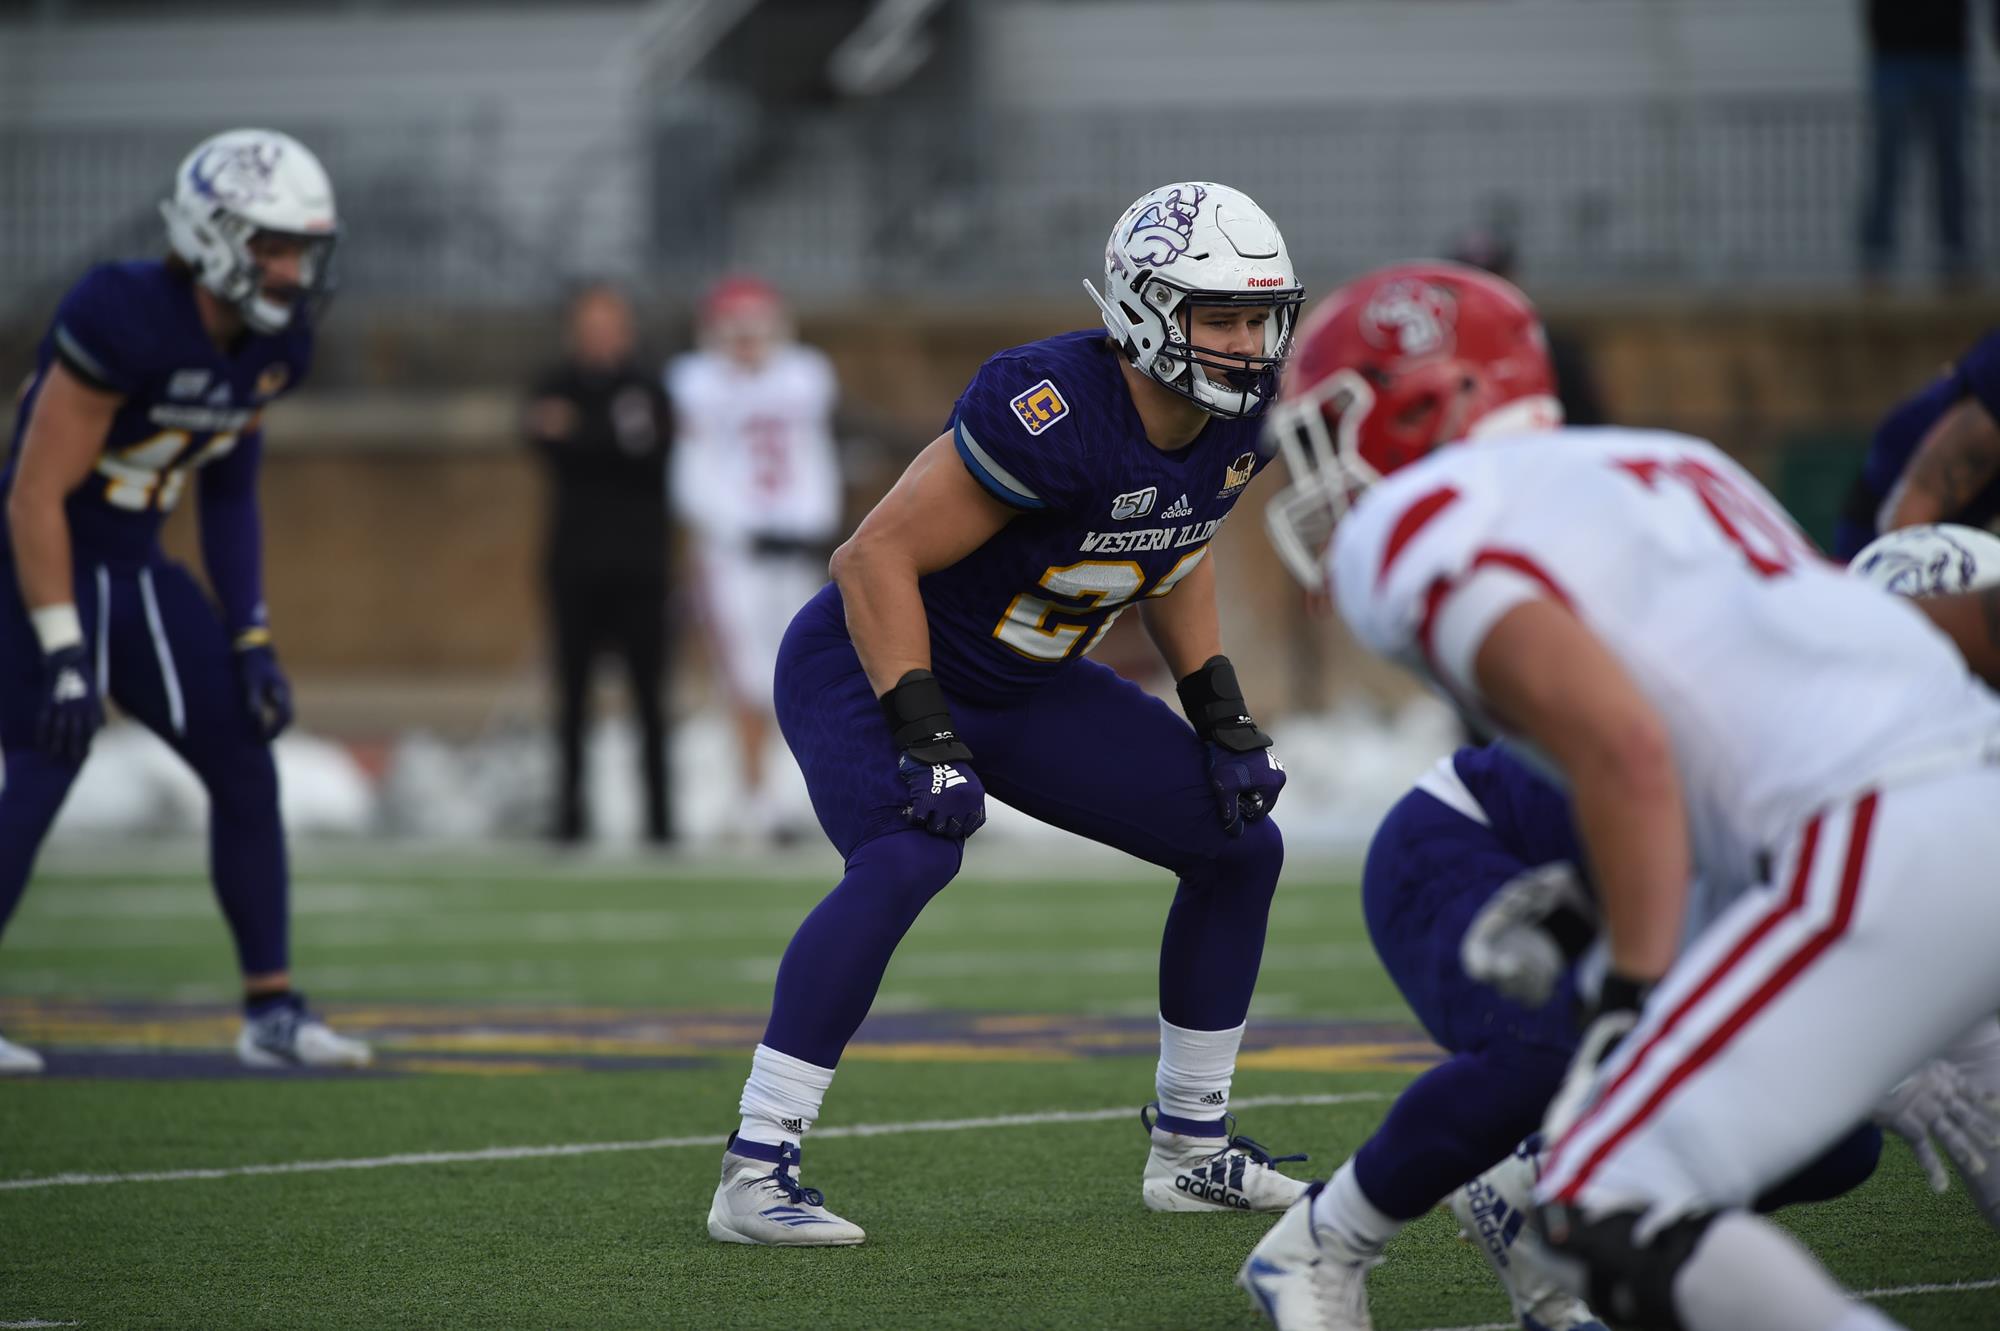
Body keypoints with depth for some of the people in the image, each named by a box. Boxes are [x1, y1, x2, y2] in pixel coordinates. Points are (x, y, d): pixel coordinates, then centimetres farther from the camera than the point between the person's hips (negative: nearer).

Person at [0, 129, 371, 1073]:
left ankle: (272, 1009, 13)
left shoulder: (271, 348, -1)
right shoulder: (126, 323, -26)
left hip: (140, 573, 8)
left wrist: (252, 643, 7)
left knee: (245, 770, 4)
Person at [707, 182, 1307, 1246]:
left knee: (1241, 845, 5)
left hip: (1023, 685, 8)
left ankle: (1192, 1148, 19)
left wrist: (1221, 718, 5)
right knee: (909, 855, -35)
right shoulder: (1055, 411, -33)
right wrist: (922, 742, -31)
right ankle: (754, 1174, -30)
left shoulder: (1240, 420, -8)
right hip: (872, 667, -8)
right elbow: (876, 561, -28)